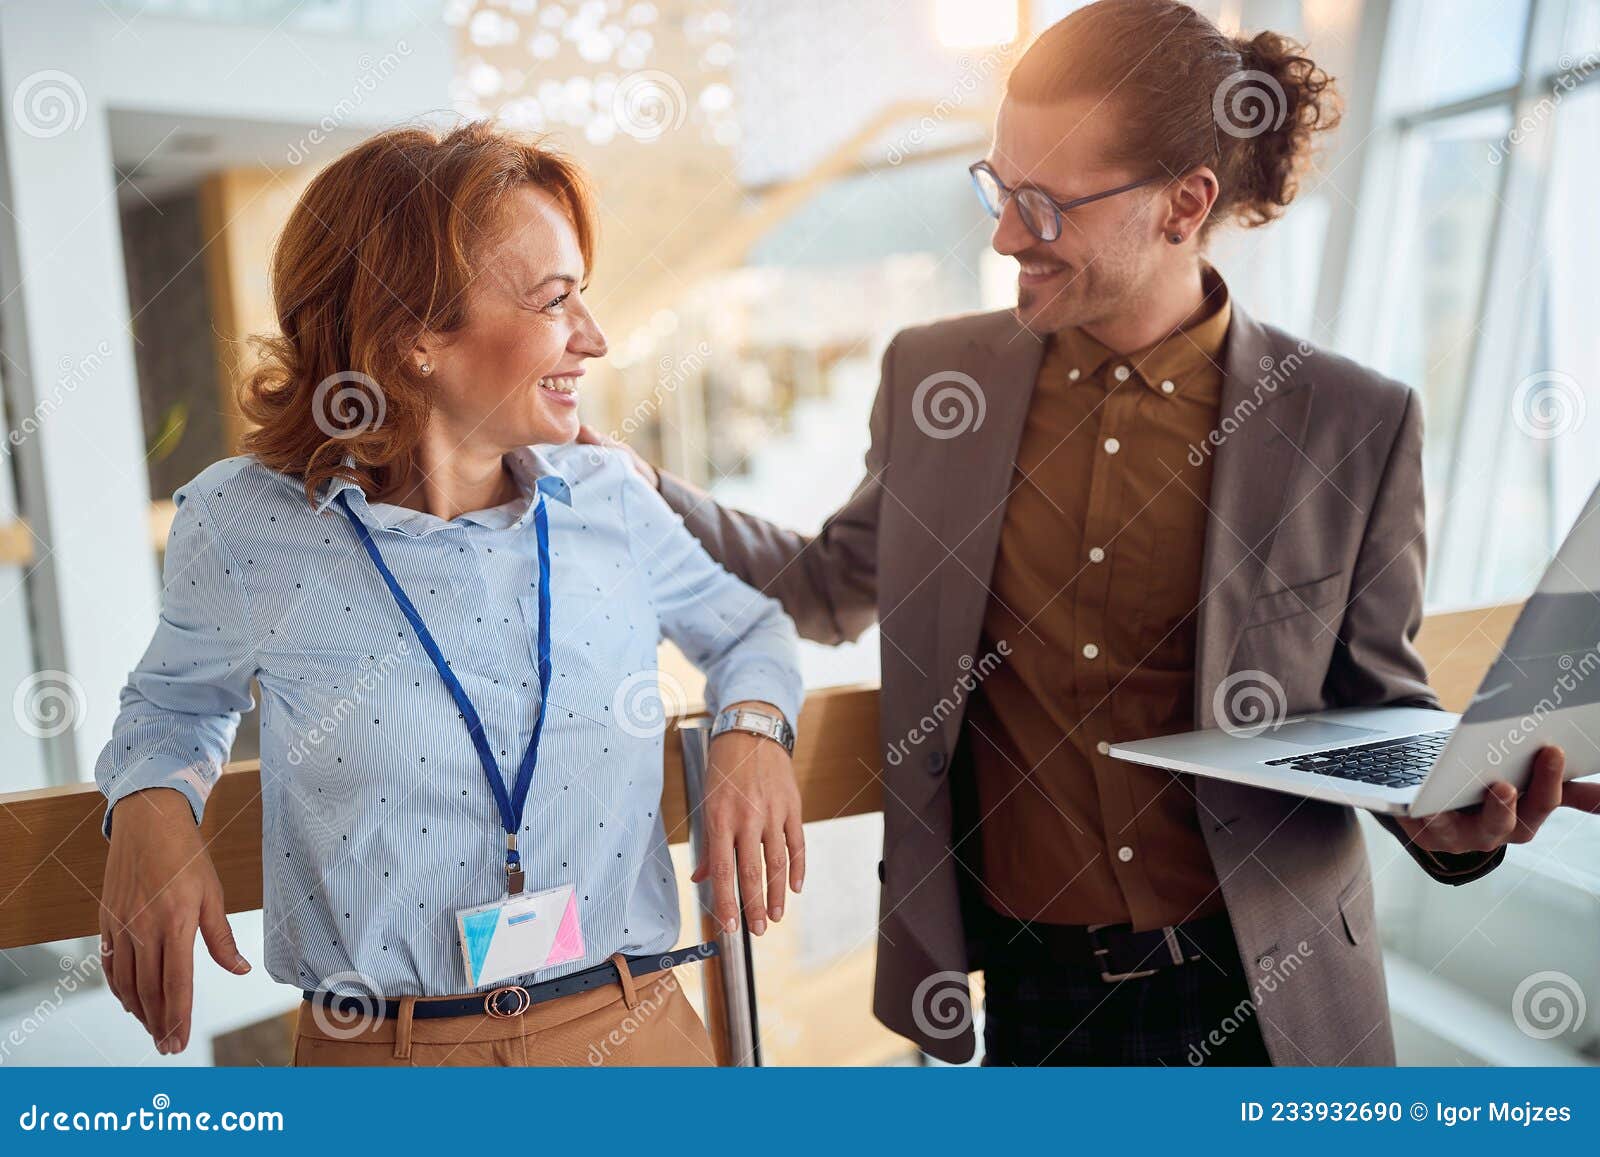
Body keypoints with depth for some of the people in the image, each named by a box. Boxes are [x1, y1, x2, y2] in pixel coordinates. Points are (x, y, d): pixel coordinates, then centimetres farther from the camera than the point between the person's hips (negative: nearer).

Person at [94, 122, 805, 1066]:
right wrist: (152, 803, -9)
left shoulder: (611, 503, -3)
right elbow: (175, 700, 12)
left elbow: (745, 624, 15)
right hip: (379, 1049, -2)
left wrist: (754, 727, -5)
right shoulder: (243, 528, -8)